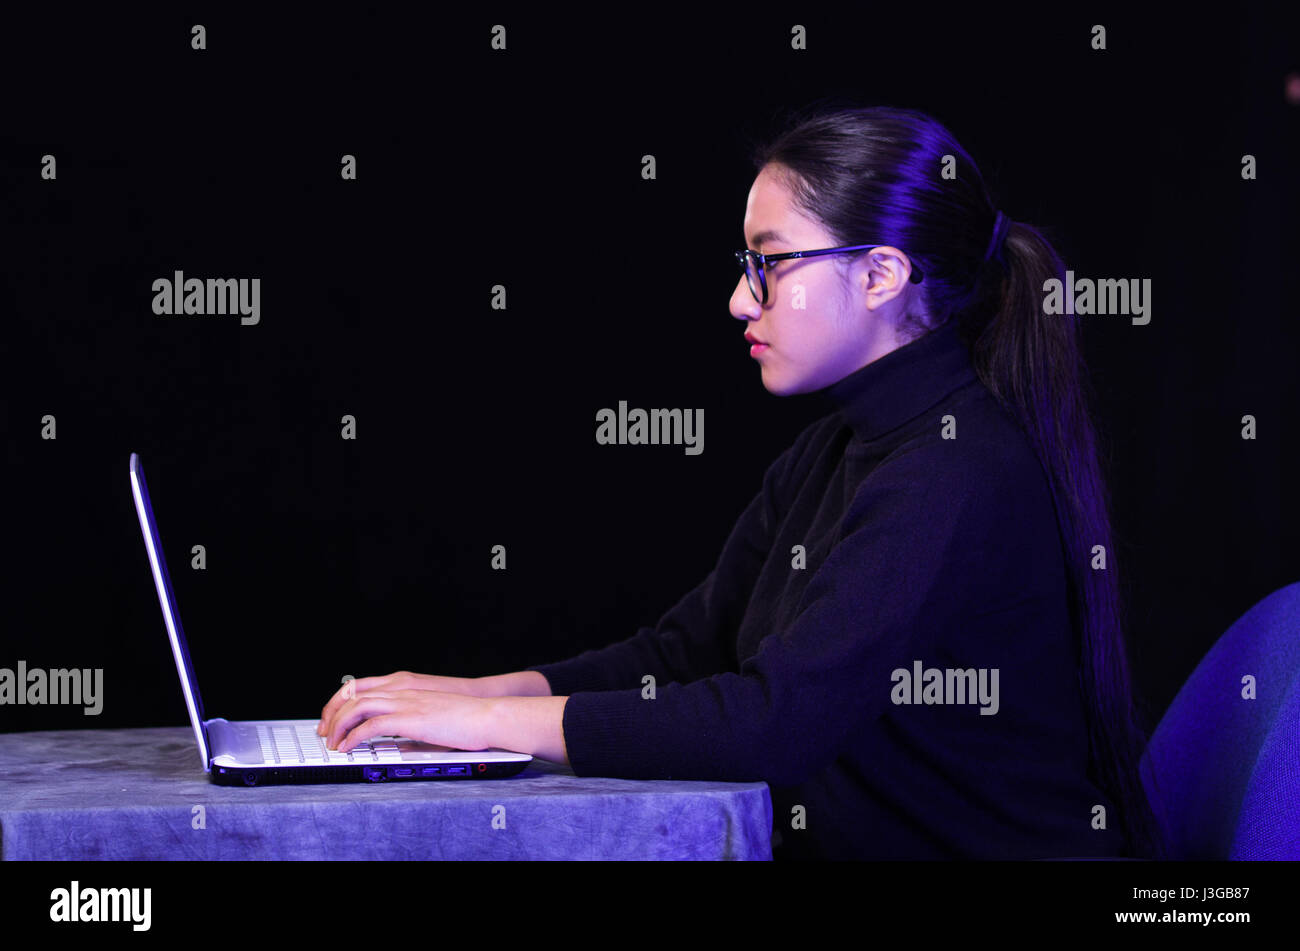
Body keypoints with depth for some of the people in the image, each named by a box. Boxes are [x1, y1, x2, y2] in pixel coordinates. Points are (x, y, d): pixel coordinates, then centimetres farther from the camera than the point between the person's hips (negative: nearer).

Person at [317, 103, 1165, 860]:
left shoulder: (964, 480, -19)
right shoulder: (831, 454, 11)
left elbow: (780, 720, -26)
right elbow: (684, 654, 16)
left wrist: (495, 721, -21)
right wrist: (486, 692, -1)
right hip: (837, 845, 8)